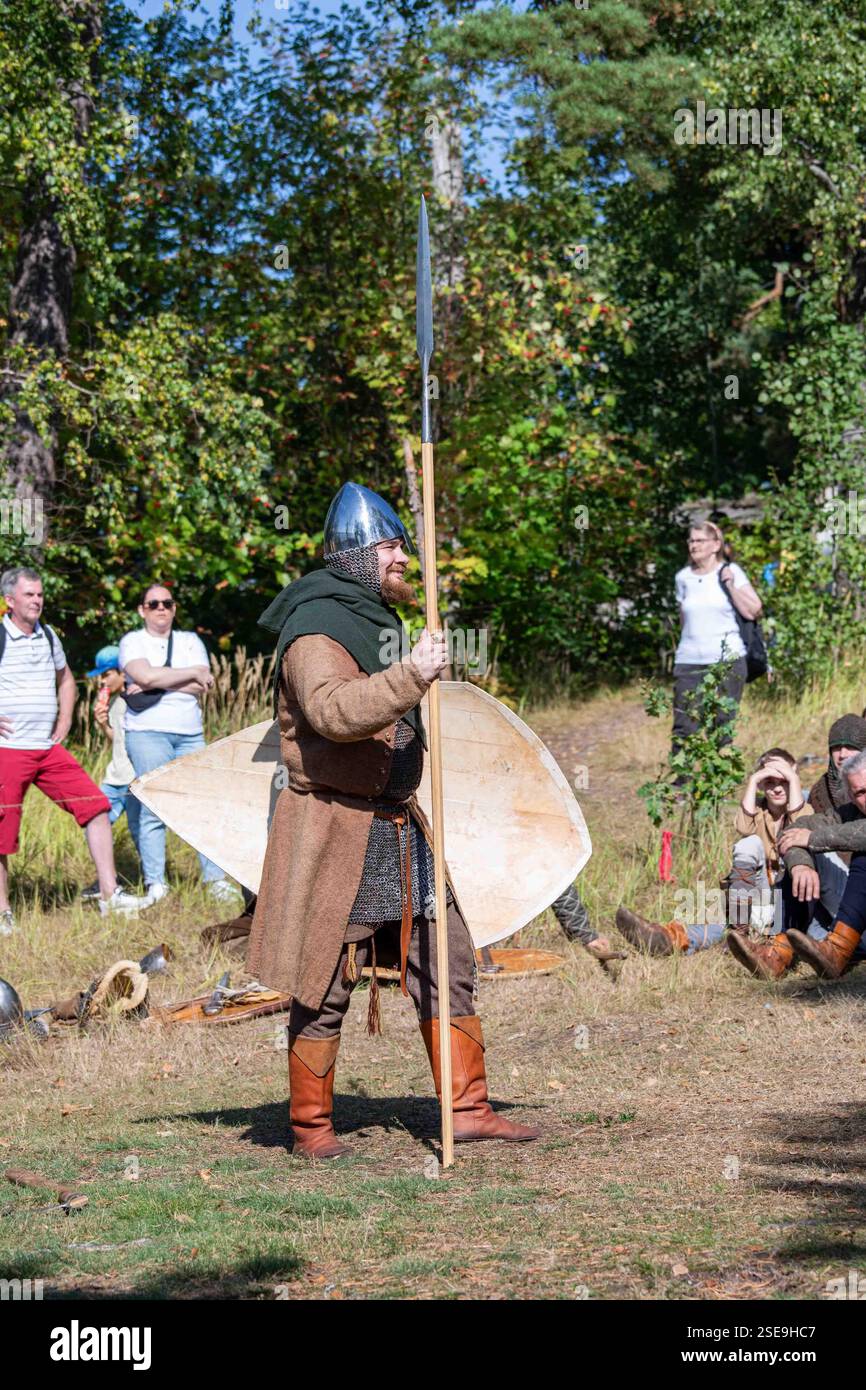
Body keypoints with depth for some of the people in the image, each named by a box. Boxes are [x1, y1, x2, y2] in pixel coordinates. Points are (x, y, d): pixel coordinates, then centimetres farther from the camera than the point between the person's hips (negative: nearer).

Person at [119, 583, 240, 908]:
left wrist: (155, 684, -7)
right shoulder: (132, 642, 8)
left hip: (190, 733, 3)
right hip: (148, 732, -3)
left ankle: (215, 879, 1)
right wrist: (193, 673, -5)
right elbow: (145, 675, -12)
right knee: (152, 807, -8)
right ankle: (155, 884, -5)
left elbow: (201, 687, 2)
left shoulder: (190, 641, 16)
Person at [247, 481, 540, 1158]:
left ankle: (468, 1106, 12)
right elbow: (332, 710, -34)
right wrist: (412, 676, -39)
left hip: (397, 822, 9)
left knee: (447, 962, 7)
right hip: (335, 829, -9)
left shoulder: (381, 619, 16)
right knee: (325, 985, -1)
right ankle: (311, 1122, 10)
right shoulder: (317, 628, -15)